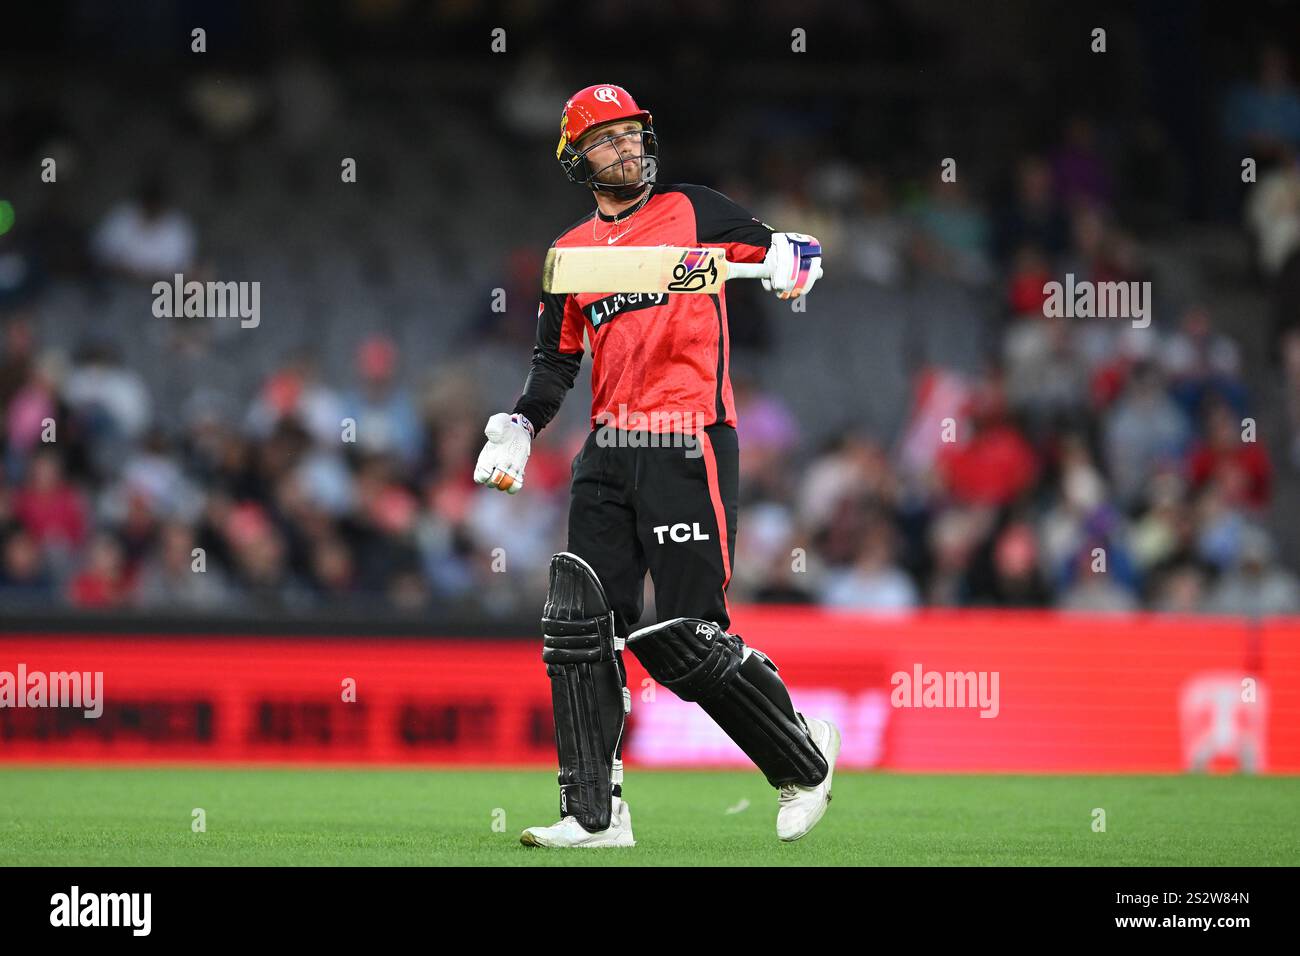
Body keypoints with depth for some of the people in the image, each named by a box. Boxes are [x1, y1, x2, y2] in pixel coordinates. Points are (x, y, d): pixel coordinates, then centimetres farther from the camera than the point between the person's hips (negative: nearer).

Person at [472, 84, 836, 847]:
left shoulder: (694, 212, 5)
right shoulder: (570, 253, 17)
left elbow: (783, 250, 3)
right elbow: (557, 361, 19)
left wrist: (791, 259, -21)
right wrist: (519, 426, 3)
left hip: (687, 445, -5)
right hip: (609, 453, 5)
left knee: (686, 640, -10)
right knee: (579, 631, -3)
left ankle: (803, 757, 11)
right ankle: (595, 813, 3)